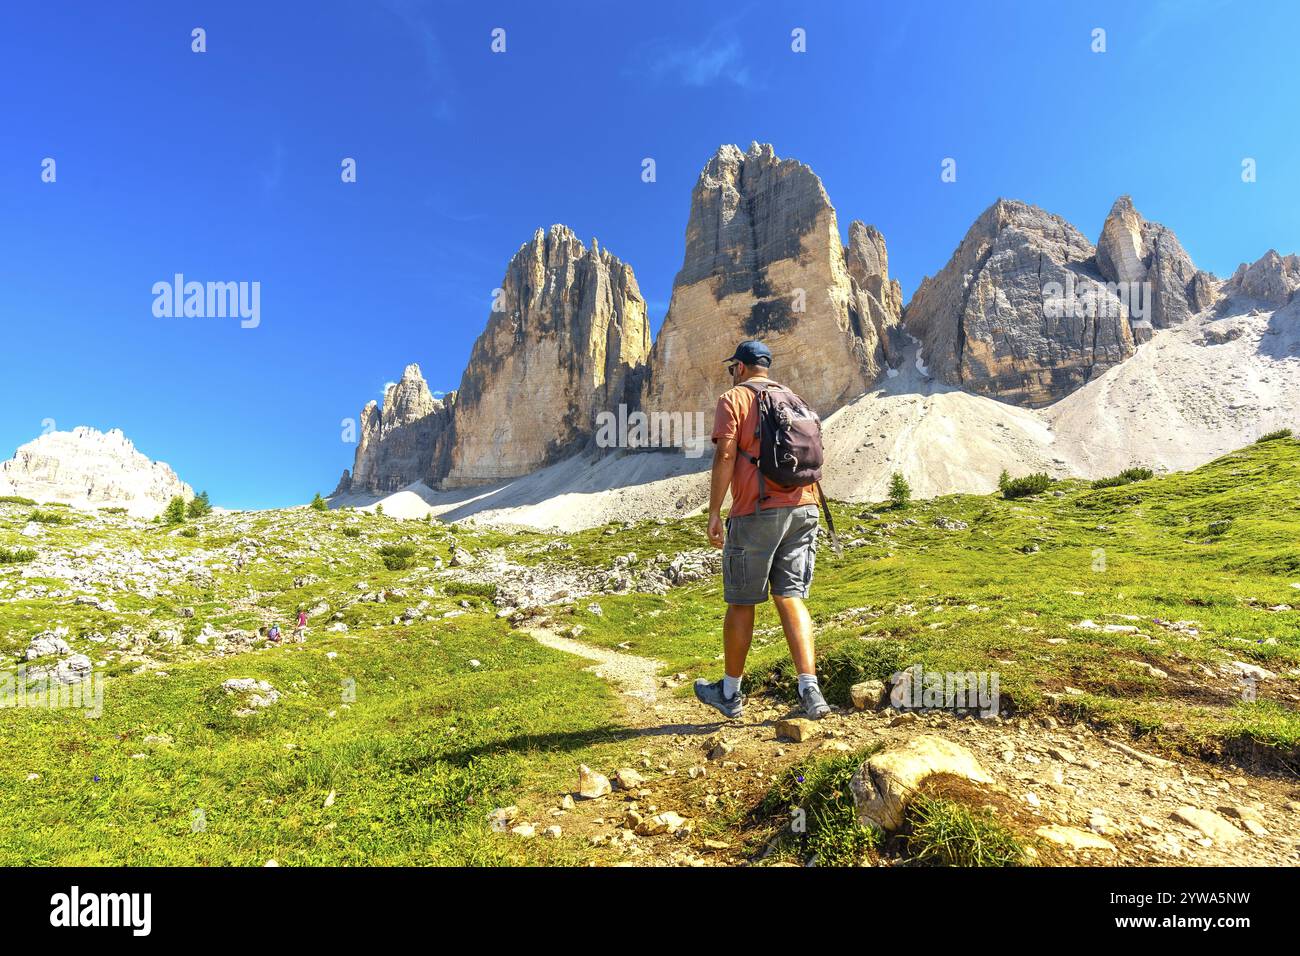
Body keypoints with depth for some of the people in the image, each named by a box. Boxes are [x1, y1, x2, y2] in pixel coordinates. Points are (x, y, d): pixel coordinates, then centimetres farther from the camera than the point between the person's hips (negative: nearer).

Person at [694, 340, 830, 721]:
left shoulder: (733, 398, 1)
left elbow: (725, 456, -11)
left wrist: (714, 513, -8)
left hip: (757, 511, -5)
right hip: (803, 507, 6)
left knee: (741, 603, 6)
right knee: (790, 599, 6)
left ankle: (730, 693, 20)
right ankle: (810, 692, -5)